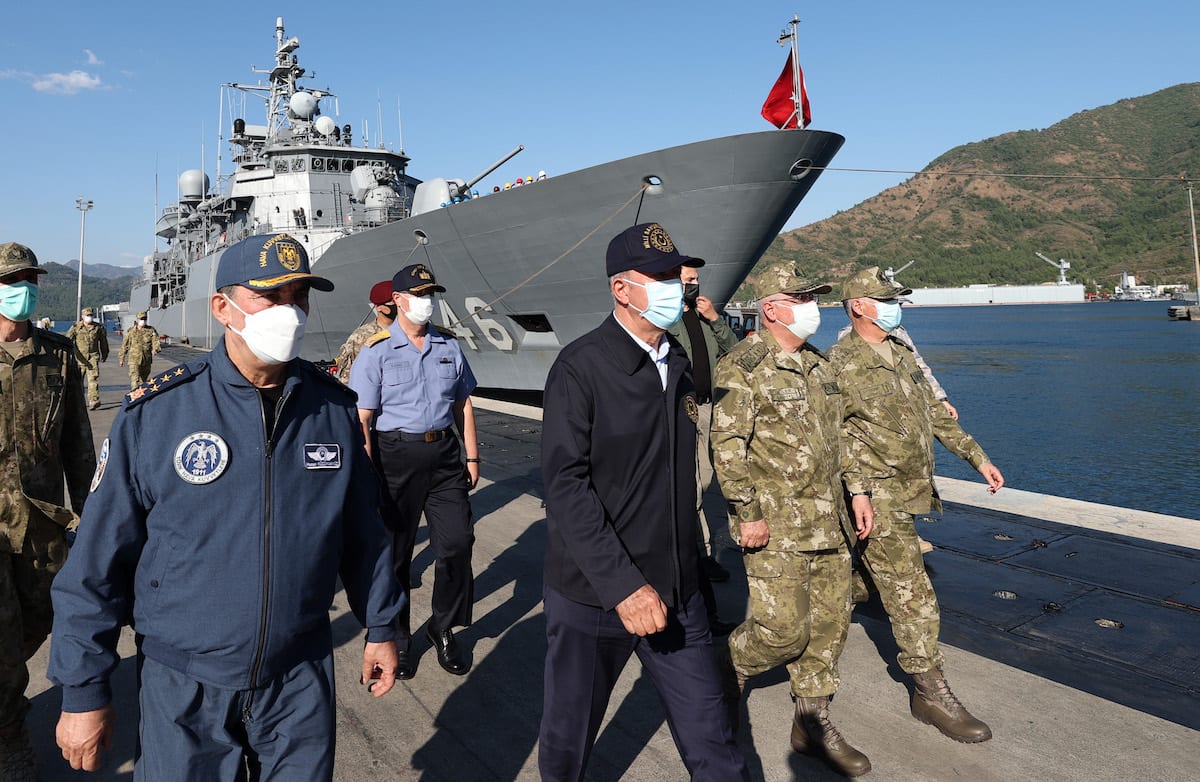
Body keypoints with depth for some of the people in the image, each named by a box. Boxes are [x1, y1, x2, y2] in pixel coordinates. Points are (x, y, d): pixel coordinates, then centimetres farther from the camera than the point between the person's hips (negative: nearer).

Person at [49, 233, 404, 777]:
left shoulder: (335, 408, -5)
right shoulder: (154, 413, -13)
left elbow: (362, 531, 5)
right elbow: (97, 561, -8)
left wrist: (380, 627, 10)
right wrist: (84, 692, -5)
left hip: (302, 676, 2)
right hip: (184, 687, -2)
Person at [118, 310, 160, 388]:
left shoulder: (151, 330, 3)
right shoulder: (131, 331, 3)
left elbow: (156, 341, -10)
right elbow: (124, 345, 10)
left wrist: (155, 349, -32)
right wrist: (121, 358, 12)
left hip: (146, 359, 2)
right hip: (134, 359, -2)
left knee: (143, 379, 16)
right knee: (135, 378, -15)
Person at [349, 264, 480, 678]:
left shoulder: (449, 346, 10)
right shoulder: (376, 351, -5)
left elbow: (463, 405, 15)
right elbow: (361, 420, -8)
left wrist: (472, 457, 12)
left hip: (444, 452, 4)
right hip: (396, 454, -4)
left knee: (457, 541, 1)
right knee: (393, 550, 8)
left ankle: (443, 627, 23)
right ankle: (396, 636, 26)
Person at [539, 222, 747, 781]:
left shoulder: (678, 363, 7)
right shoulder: (580, 368, -14)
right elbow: (565, 486, -20)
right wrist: (623, 586, -25)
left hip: (676, 590, 5)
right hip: (592, 595, -5)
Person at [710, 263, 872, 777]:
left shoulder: (817, 364, 13)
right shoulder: (743, 368, -12)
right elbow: (727, 446, -16)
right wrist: (746, 513, -18)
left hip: (827, 522, 8)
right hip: (775, 526, -8)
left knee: (829, 622, 11)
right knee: (785, 628, -6)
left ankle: (813, 724, 26)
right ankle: (726, 670, 24)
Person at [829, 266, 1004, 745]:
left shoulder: (901, 353, 14)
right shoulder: (842, 361, -12)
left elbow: (934, 412, 18)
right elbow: (839, 431, -16)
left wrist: (978, 458, 14)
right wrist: (858, 490, -23)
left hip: (910, 490, 8)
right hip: (878, 497, -8)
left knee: (863, 579, 19)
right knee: (911, 595, -5)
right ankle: (931, 692, 4)